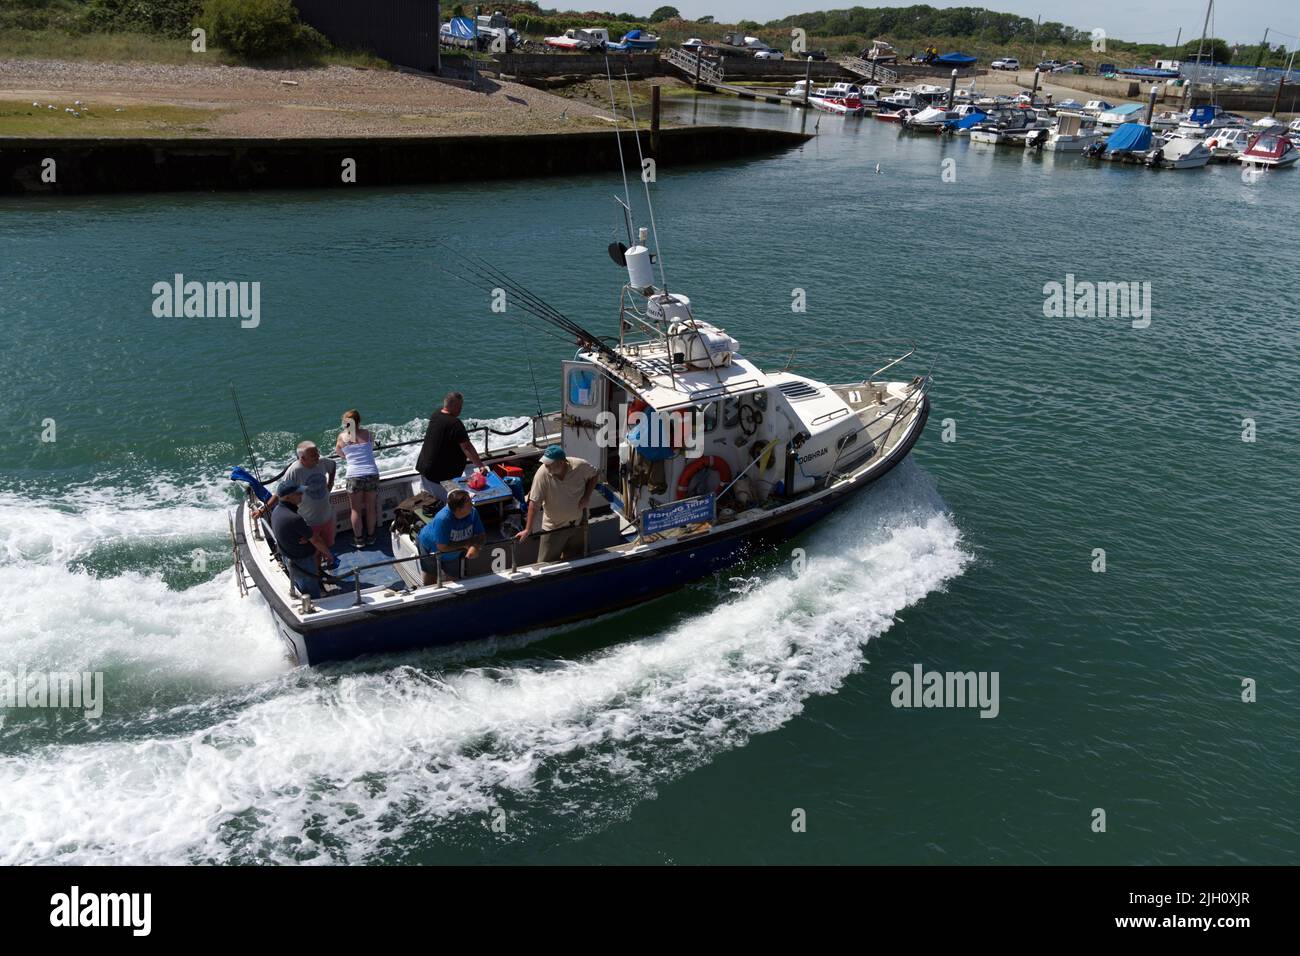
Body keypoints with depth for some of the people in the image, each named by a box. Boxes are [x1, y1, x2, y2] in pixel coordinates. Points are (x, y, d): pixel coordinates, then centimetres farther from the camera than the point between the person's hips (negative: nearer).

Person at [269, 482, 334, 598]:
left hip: (287, 557, 9)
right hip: (302, 562, -9)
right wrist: (327, 553, -2)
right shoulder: (294, 518, -33)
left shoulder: (276, 511, -4)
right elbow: (315, 540, -19)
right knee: (313, 596, 7)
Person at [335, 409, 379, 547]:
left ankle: (359, 539, 21)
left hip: (354, 476, -1)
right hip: (372, 474, 1)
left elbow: (338, 451, 20)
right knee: (371, 507, 16)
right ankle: (370, 536, 29)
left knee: (356, 510, 13)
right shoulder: (368, 434, 5)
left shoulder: (342, 436, 4)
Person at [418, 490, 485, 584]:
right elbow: (442, 547, -37)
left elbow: (482, 535, -18)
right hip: (432, 548, -4)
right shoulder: (443, 519, -42)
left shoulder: (472, 512, -27)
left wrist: (475, 547, -40)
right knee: (431, 577, 17)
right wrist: (466, 543, -29)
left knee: (453, 578, 14)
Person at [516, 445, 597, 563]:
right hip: (553, 527, -2)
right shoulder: (542, 474, -24)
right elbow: (534, 503, -22)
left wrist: (587, 496, -11)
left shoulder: (581, 466, -20)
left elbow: (593, 476, 2)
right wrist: (528, 530, -23)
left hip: (578, 524, 2)